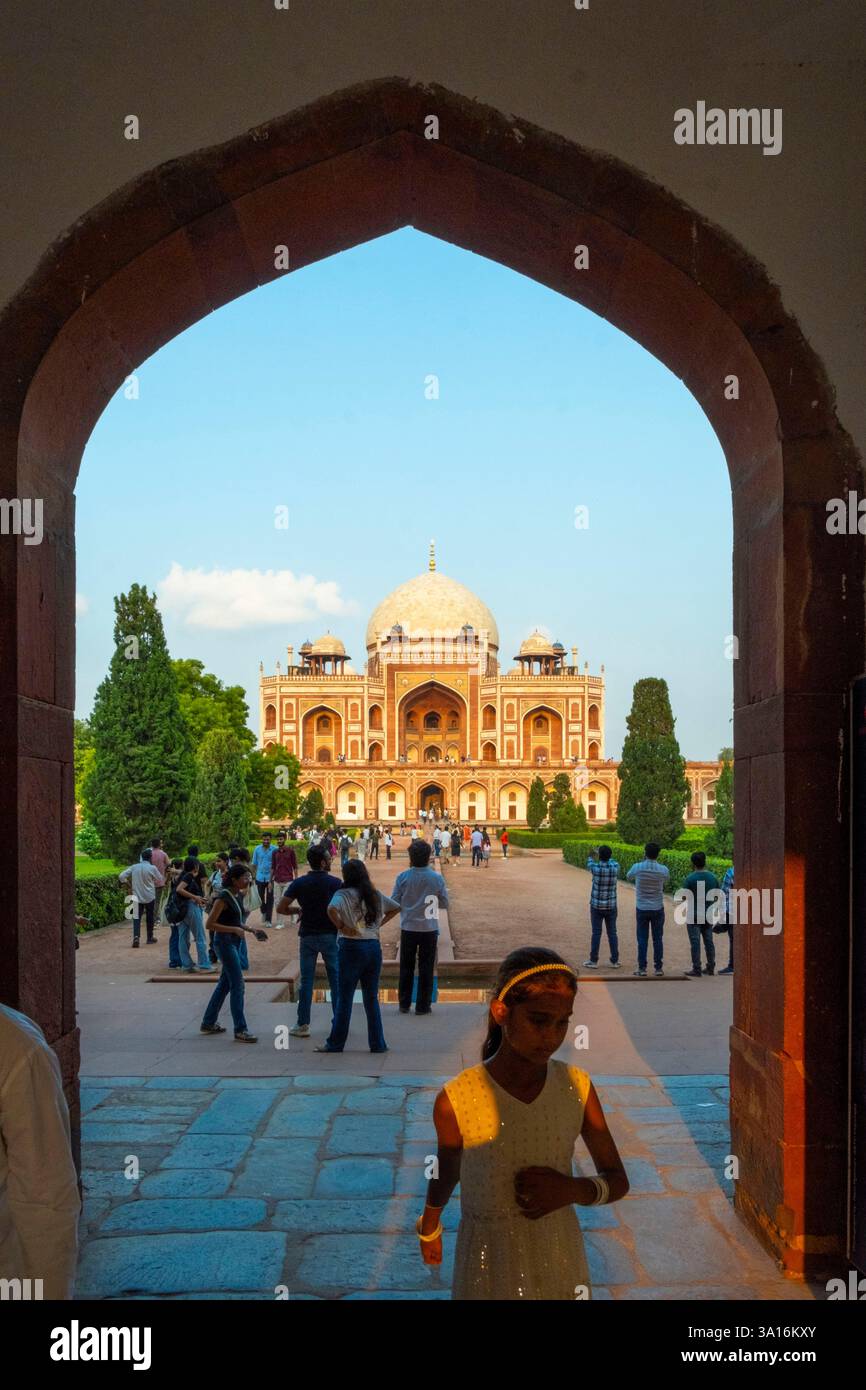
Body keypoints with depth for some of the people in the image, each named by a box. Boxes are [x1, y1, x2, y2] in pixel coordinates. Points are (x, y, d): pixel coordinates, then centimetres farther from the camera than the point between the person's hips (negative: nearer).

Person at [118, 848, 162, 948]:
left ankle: (136, 937, -18)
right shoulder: (152, 868, -11)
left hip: (137, 897, 1)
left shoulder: (134, 867, -3)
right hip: (149, 896, -1)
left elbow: (121, 876, -5)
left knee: (136, 917, 2)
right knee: (149, 917, 13)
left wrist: (129, 884, 6)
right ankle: (150, 938, 23)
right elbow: (159, 880, 0)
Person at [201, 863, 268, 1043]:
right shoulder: (224, 897, -17)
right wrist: (235, 929, -22)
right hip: (224, 942, -9)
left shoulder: (239, 895, 9)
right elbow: (210, 924, -18)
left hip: (233, 943, 9)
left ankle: (208, 1023, 28)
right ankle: (240, 1030, -6)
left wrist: (251, 929, 6)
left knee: (225, 984, 16)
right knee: (237, 985, -9)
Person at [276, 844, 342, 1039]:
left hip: (308, 935, 1)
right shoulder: (335, 883, -7)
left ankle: (303, 1025, 6)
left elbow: (281, 908, -5)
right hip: (330, 935, -1)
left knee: (306, 981, 7)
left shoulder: (299, 883, -3)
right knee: (336, 980, 8)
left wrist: (298, 910, 11)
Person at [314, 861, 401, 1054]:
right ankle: (378, 1043, 12)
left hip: (351, 946, -4)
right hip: (374, 947, 5)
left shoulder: (343, 894, -6)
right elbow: (396, 907, 22)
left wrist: (341, 926, -13)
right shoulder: (375, 895, 10)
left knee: (345, 998, 3)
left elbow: (332, 909, -27)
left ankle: (335, 1043, 10)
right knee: (372, 998, 11)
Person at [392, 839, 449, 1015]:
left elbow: (394, 903, -4)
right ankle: (423, 1005, 11)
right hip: (429, 929, -1)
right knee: (426, 968, 8)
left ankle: (404, 1004, 18)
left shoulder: (403, 877, -9)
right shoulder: (436, 878, -9)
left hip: (408, 929, 1)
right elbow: (444, 903, 1)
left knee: (406, 967, 12)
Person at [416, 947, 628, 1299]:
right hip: (489, 1274, -2)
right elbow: (445, 1174, -1)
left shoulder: (576, 1086, -12)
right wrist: (429, 1228, 15)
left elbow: (618, 1181, -2)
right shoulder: (456, 1101, -20)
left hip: (562, 1264, 2)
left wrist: (572, 1190, -21)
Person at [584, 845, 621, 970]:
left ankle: (593, 961, 9)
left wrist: (591, 856, 32)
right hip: (611, 906, 2)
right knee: (612, 933, 9)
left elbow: (589, 864, 9)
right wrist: (605, 854, 34)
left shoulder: (596, 868, -17)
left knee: (596, 934, 5)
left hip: (596, 906, -2)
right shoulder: (616, 867, -11)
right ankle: (615, 961, 11)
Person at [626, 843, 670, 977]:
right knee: (658, 939, 8)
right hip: (658, 909, 0)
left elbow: (629, 877, 10)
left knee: (642, 939, 5)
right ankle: (658, 967, 10)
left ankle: (642, 968, 5)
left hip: (642, 909, 0)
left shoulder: (637, 867, -11)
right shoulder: (663, 870, -9)